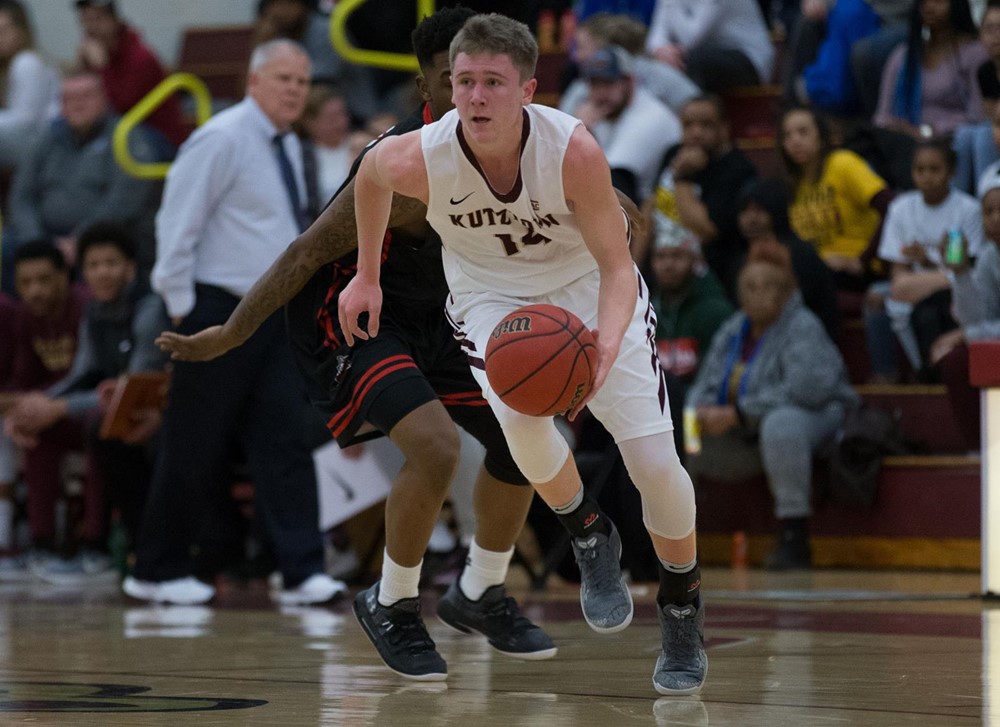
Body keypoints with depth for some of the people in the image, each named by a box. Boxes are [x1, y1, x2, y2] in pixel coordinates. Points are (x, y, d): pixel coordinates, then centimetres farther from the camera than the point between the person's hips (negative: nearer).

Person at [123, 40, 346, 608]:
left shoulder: (289, 147, 13)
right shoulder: (222, 140, -12)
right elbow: (178, 223, -14)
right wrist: (184, 310, -15)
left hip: (277, 315, 7)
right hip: (220, 315, -7)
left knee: (287, 442, -1)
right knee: (195, 450, 0)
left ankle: (302, 572, -3)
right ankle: (158, 571, 11)